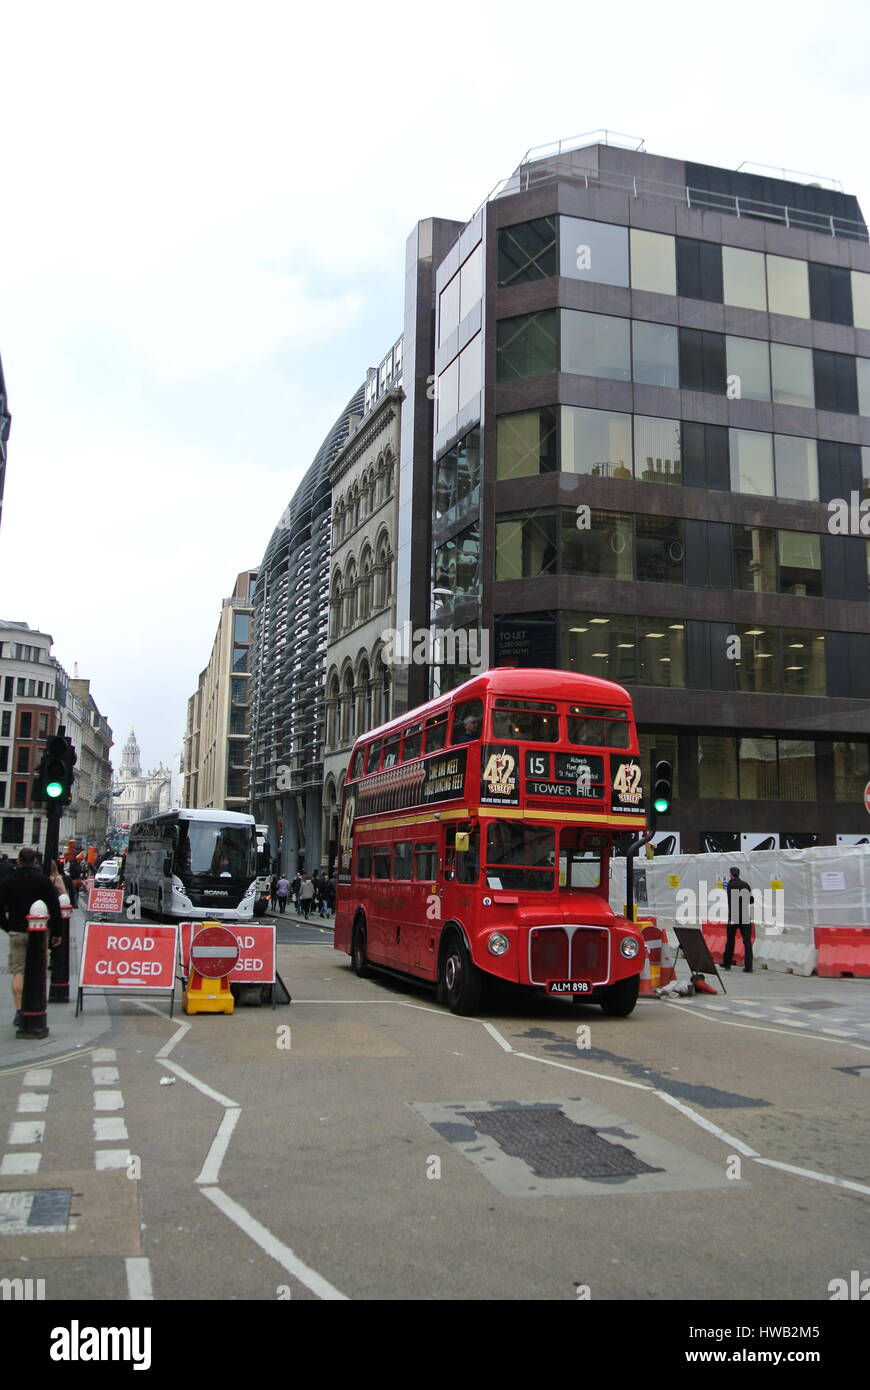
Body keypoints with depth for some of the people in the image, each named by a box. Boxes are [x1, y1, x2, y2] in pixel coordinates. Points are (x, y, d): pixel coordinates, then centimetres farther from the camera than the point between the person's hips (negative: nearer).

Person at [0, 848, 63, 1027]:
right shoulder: (44, 880, -3)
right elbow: (55, 908, -4)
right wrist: (58, 932, 3)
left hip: (16, 932, 1)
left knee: (18, 972, 3)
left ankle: (19, 1011, -5)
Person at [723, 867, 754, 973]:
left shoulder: (731, 884, -5)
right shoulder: (745, 884, 10)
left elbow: (731, 901, -15)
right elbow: (751, 900, 12)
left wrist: (730, 917, -18)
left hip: (734, 916, -3)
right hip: (746, 917, 3)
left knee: (730, 940, 12)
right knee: (747, 941, -1)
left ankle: (727, 963, 22)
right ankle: (748, 967, -9)